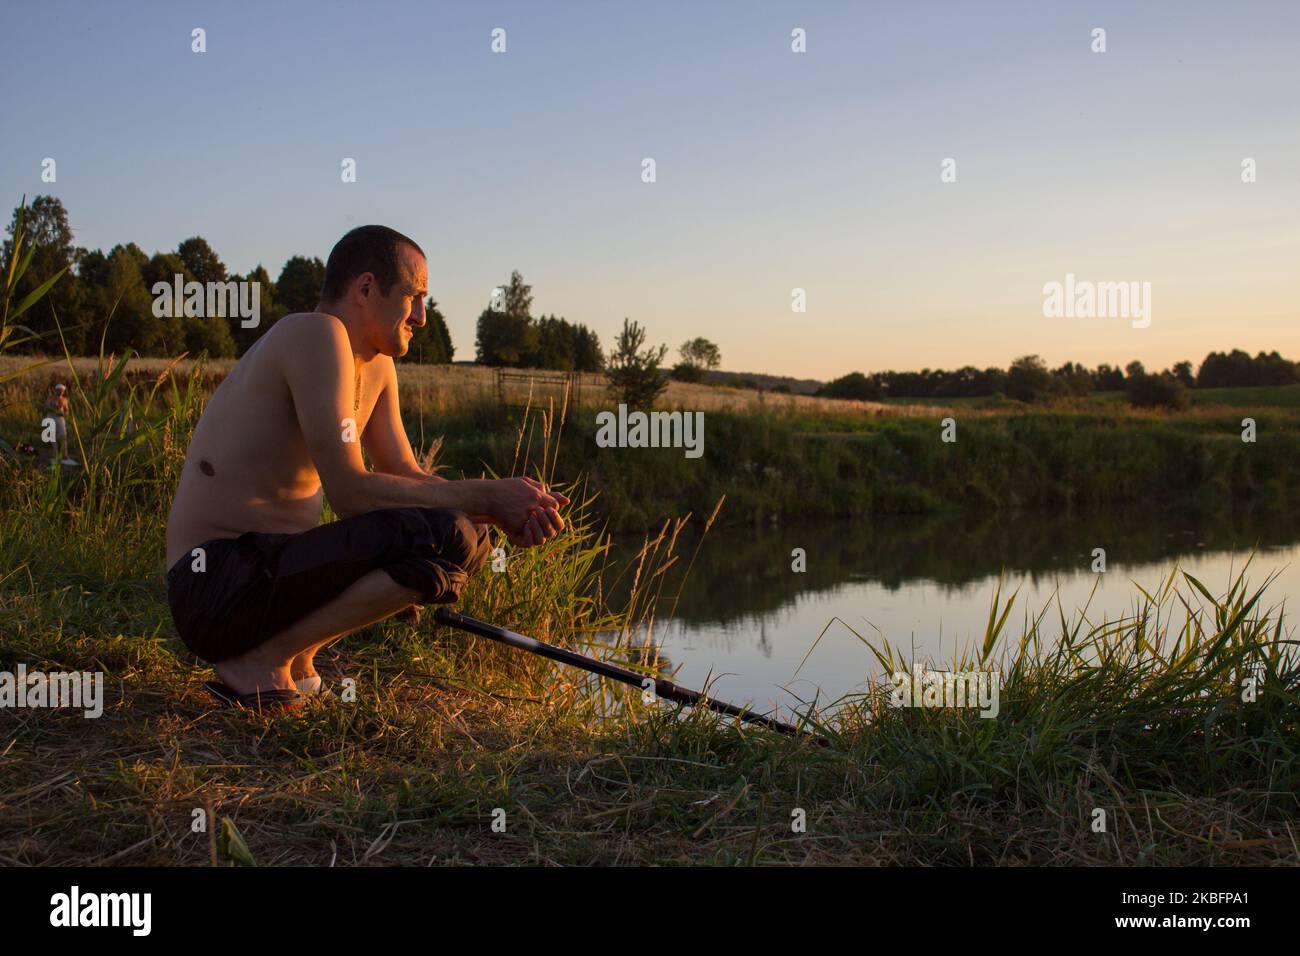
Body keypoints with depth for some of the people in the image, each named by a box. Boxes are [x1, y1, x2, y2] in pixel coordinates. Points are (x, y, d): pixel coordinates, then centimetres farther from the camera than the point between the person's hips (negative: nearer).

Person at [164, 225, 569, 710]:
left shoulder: (377, 368, 15)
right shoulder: (316, 334, -15)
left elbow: (408, 478, 15)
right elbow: (350, 493, -22)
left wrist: (507, 511, -3)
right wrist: (485, 496, -16)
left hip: (272, 568, 10)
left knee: (472, 539, 15)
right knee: (445, 537, -25)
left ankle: (291, 652, 8)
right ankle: (261, 660, -13)